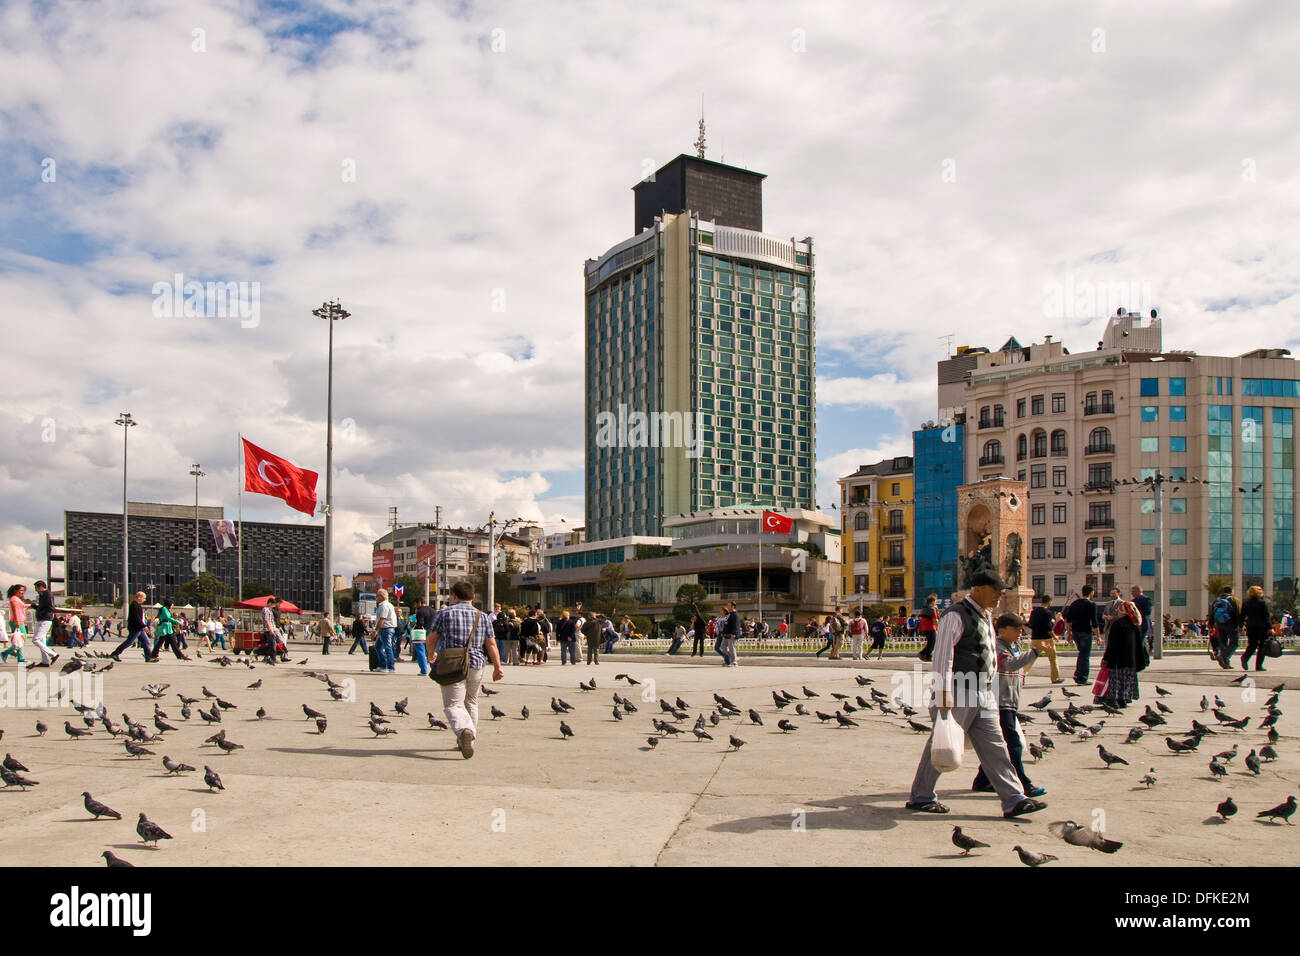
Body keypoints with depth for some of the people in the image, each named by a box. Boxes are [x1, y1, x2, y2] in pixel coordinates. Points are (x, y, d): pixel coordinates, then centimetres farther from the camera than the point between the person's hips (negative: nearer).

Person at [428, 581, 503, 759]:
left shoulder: (444, 613, 2)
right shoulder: (482, 617, 8)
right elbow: (491, 644, 4)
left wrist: (431, 655, 28)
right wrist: (497, 667, 7)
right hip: (476, 664, 3)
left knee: (453, 704, -4)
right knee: (471, 703, 20)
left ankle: (464, 730, -32)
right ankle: (468, 741, 27)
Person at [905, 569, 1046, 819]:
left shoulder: (986, 616, 16)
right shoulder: (957, 616, -13)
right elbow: (942, 653, -19)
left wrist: (991, 689, 24)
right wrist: (944, 690, -24)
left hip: (983, 695, 9)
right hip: (958, 693, -9)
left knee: (994, 745, 5)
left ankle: (1014, 799, 4)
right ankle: (920, 796, 12)